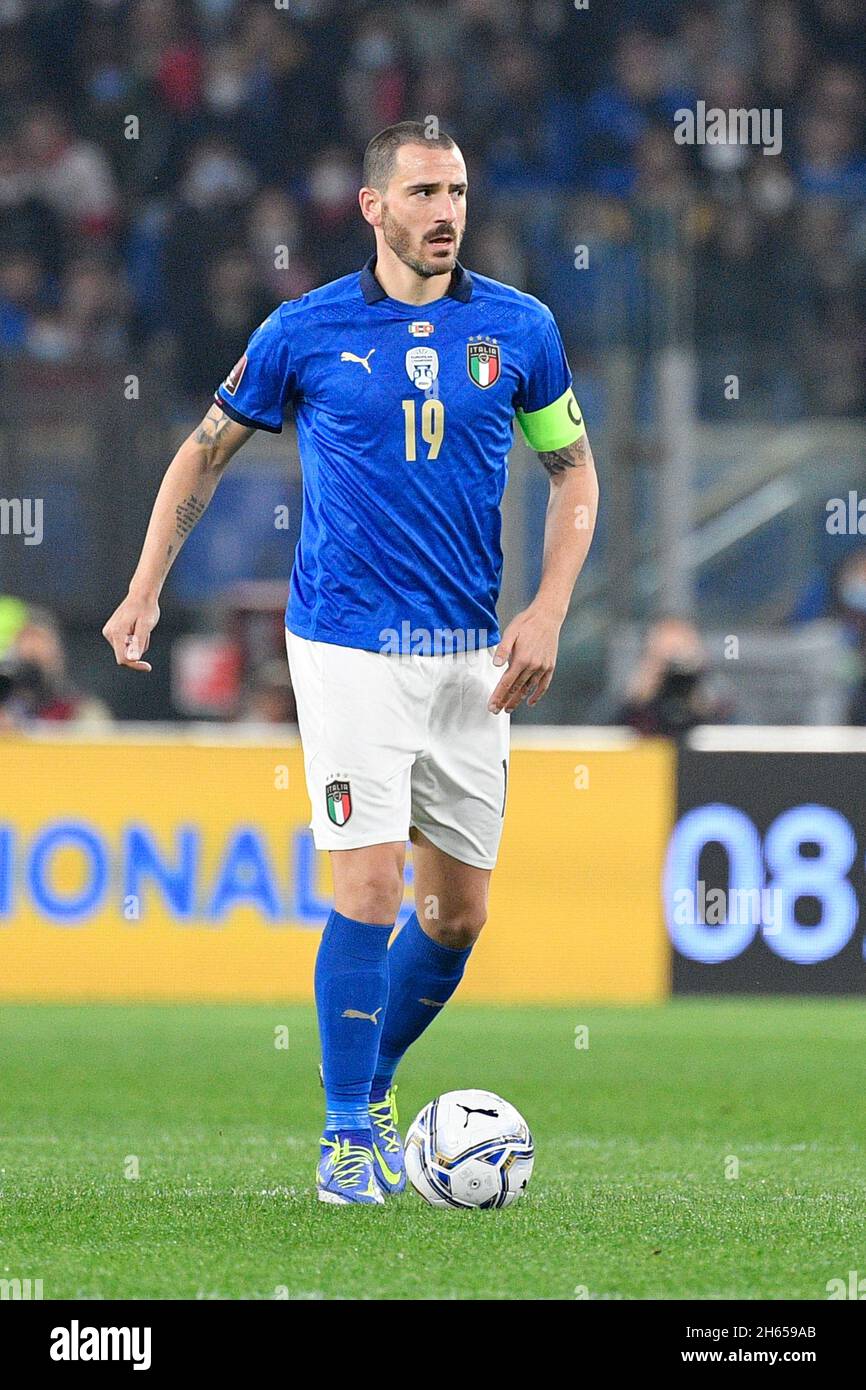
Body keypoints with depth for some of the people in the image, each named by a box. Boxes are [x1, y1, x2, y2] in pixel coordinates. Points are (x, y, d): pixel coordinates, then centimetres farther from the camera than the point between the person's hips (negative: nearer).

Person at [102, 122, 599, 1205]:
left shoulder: (517, 329, 2)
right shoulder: (307, 331, -3)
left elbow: (573, 470, 12)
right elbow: (209, 448, 10)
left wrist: (548, 612, 0)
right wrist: (145, 589, 5)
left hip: (471, 655, 3)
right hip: (348, 648, -3)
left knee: (459, 912, 7)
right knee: (369, 889, -13)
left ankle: (369, 1086, 29)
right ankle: (348, 1133, -1)